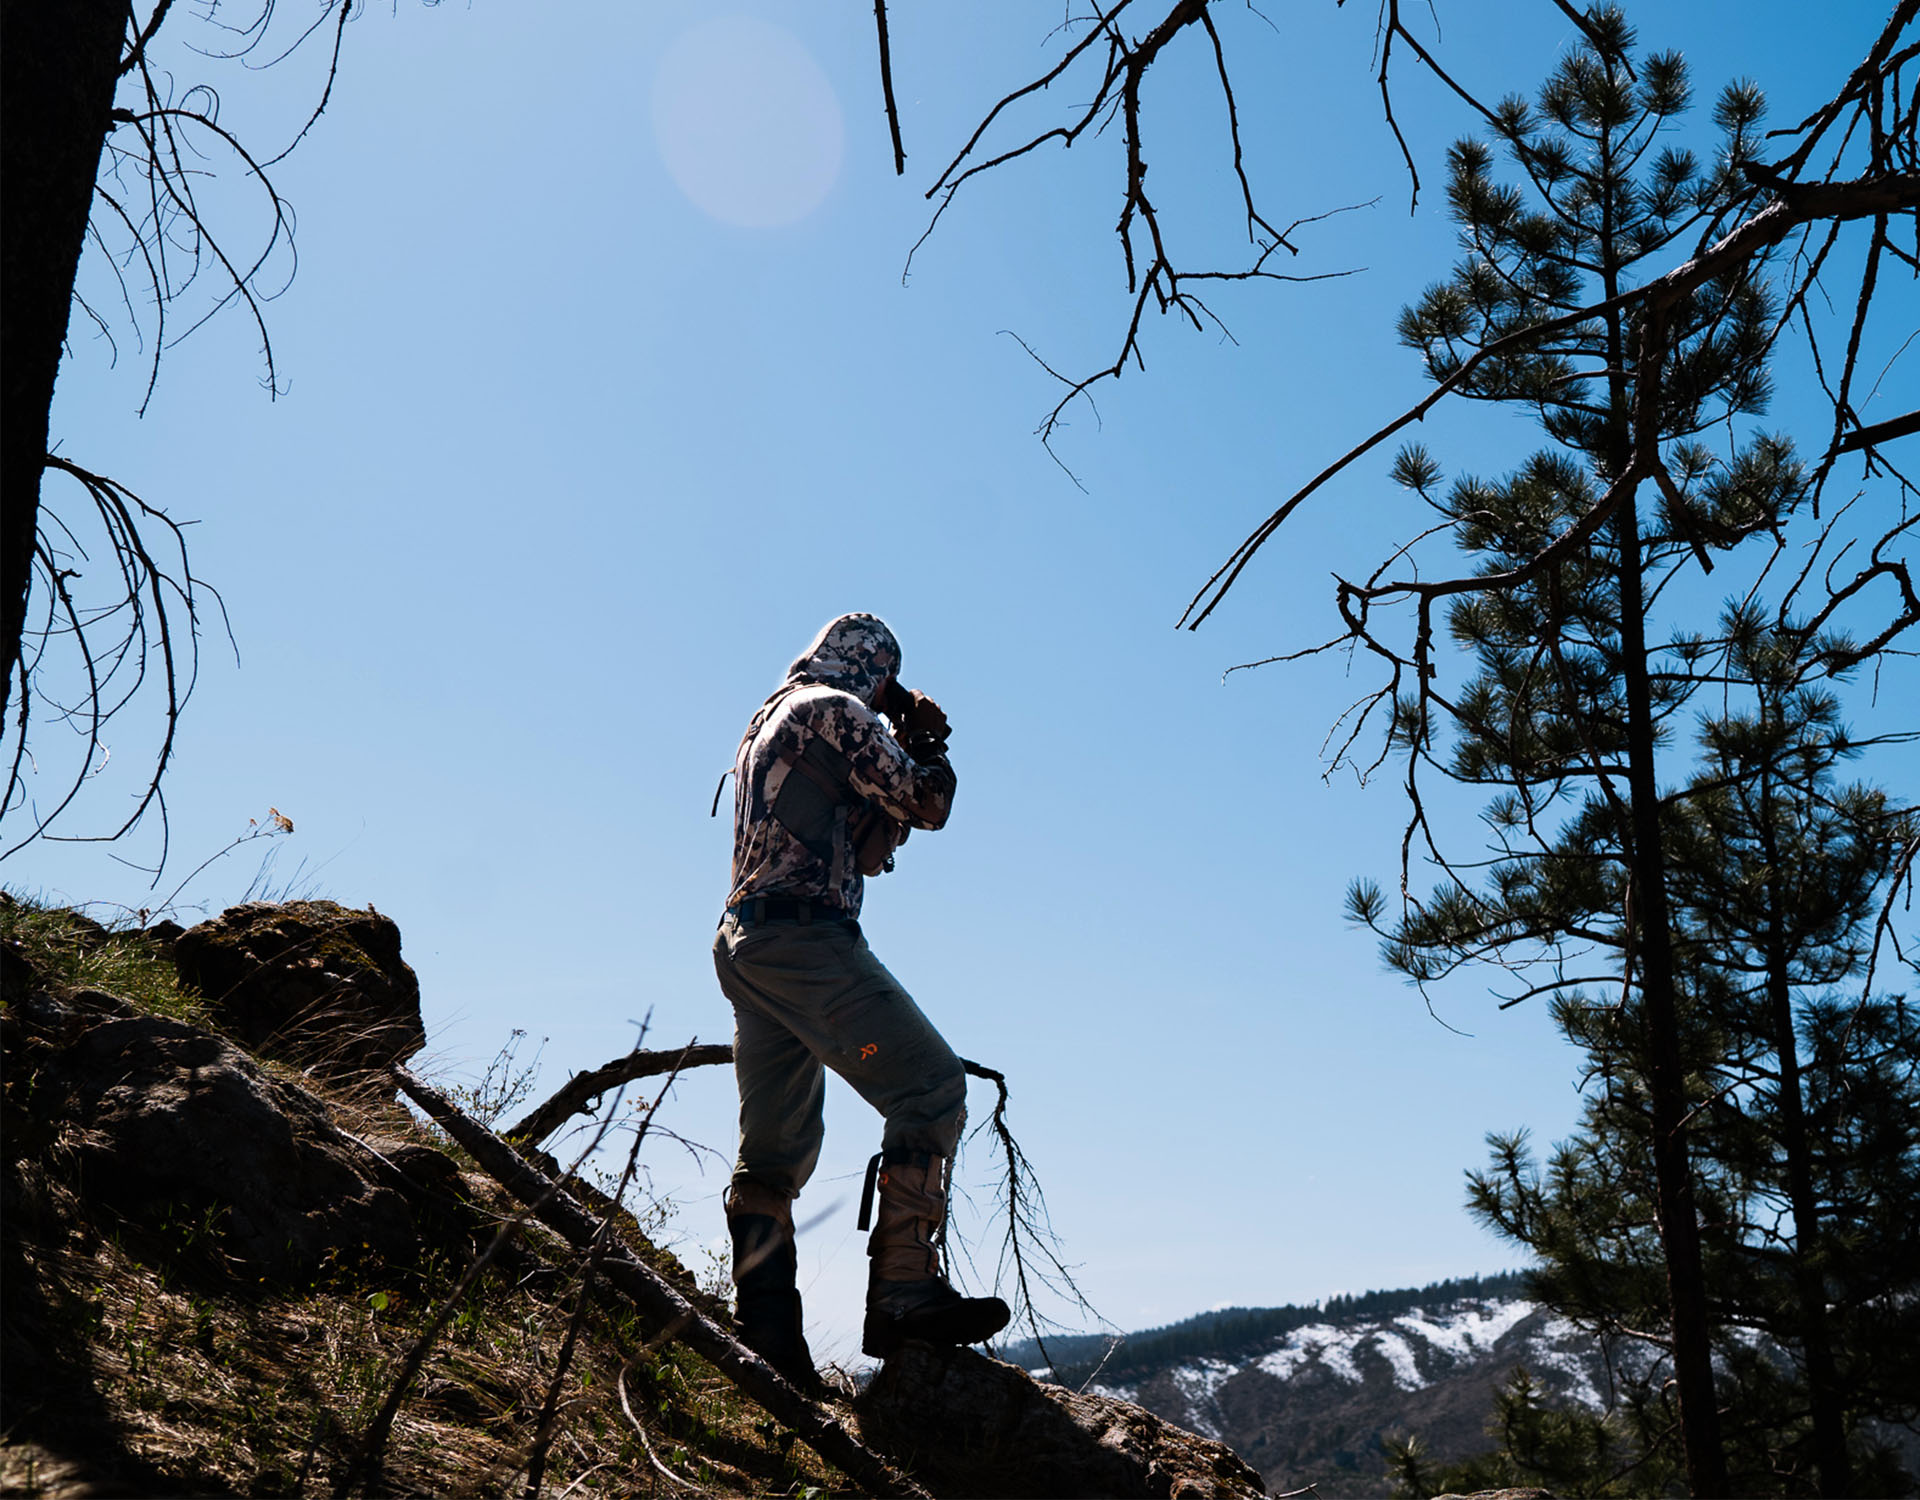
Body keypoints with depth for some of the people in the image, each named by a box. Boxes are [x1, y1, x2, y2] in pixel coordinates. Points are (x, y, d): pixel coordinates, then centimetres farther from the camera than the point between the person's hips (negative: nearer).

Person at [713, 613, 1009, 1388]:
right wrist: (927, 741, 15)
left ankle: (765, 1335, 7)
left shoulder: (766, 721, 28)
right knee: (931, 1087, -11)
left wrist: (901, 743, 24)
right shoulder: (835, 710, -2)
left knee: (773, 1150, 8)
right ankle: (904, 1290, -18)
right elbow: (925, 803, -4)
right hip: (805, 938, -10)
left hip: (744, 942, 10)